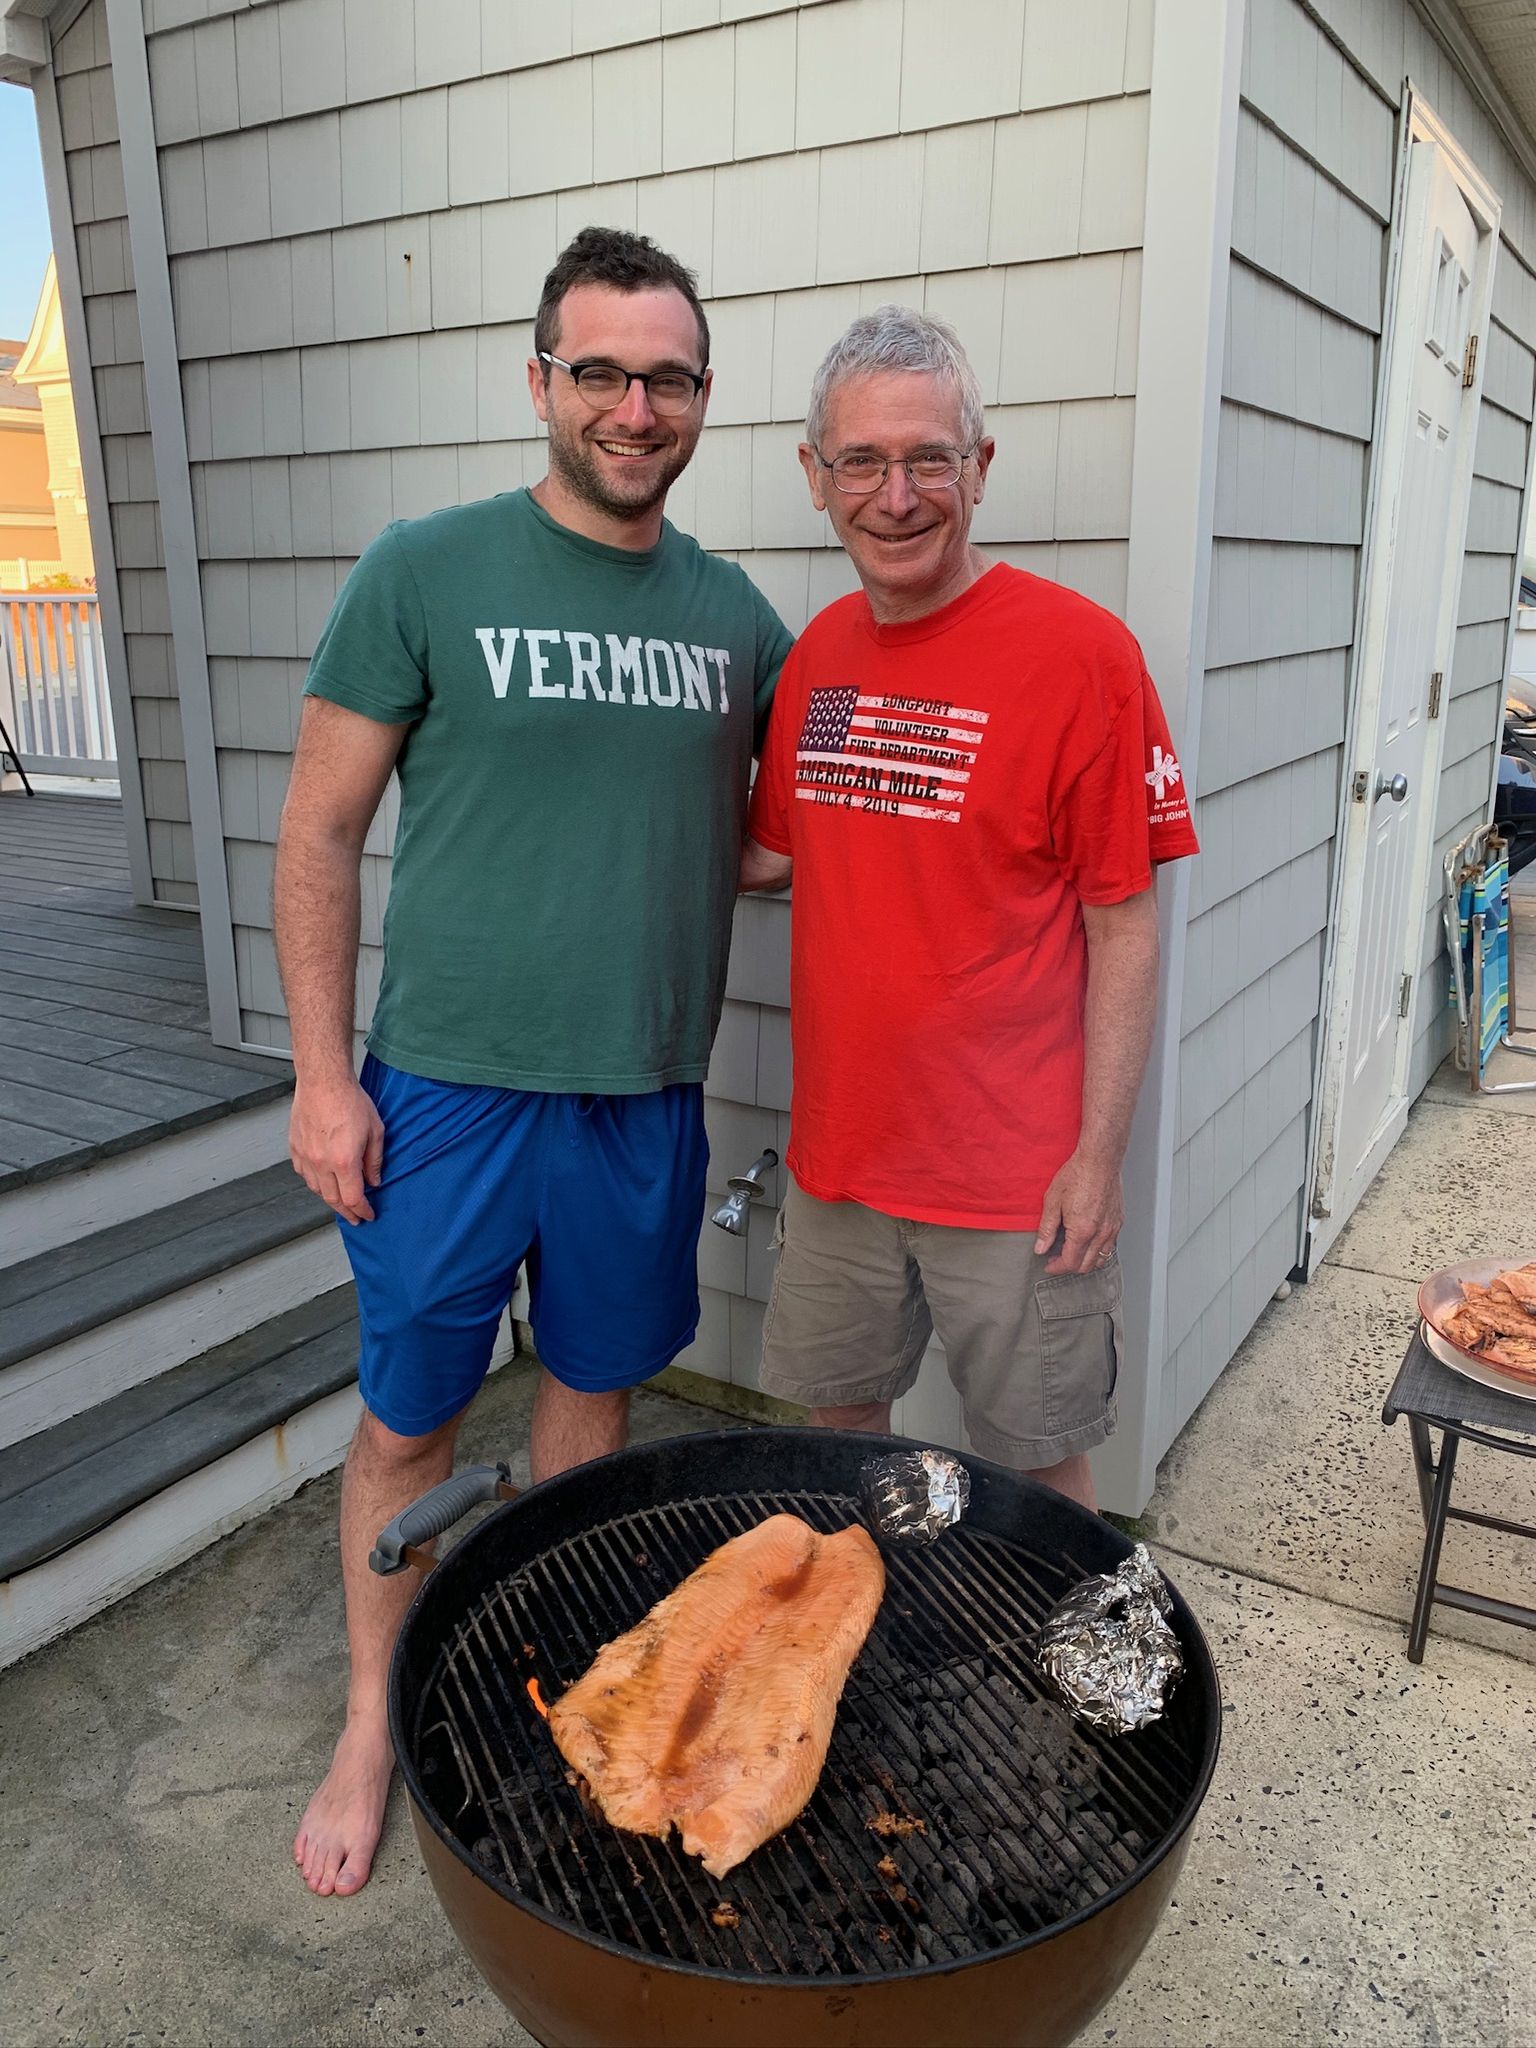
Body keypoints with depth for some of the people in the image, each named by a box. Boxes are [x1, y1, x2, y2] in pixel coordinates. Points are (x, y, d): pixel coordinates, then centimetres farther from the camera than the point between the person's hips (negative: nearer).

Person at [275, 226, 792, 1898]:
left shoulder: (735, 614, 6)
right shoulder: (426, 572, -6)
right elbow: (319, 830, -4)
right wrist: (323, 1074, -8)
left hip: (645, 1093, 4)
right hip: (450, 1084, -3)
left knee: (594, 1389, 18)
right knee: (409, 1419, 10)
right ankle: (373, 1723, 33)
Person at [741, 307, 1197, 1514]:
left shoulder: (1078, 652, -13)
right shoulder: (819, 652, 4)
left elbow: (1124, 928, -11)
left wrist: (1100, 1155, -12)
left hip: (1018, 1174, -5)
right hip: (840, 1151, 5)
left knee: (1040, 1463, 12)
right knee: (839, 1419, 21)